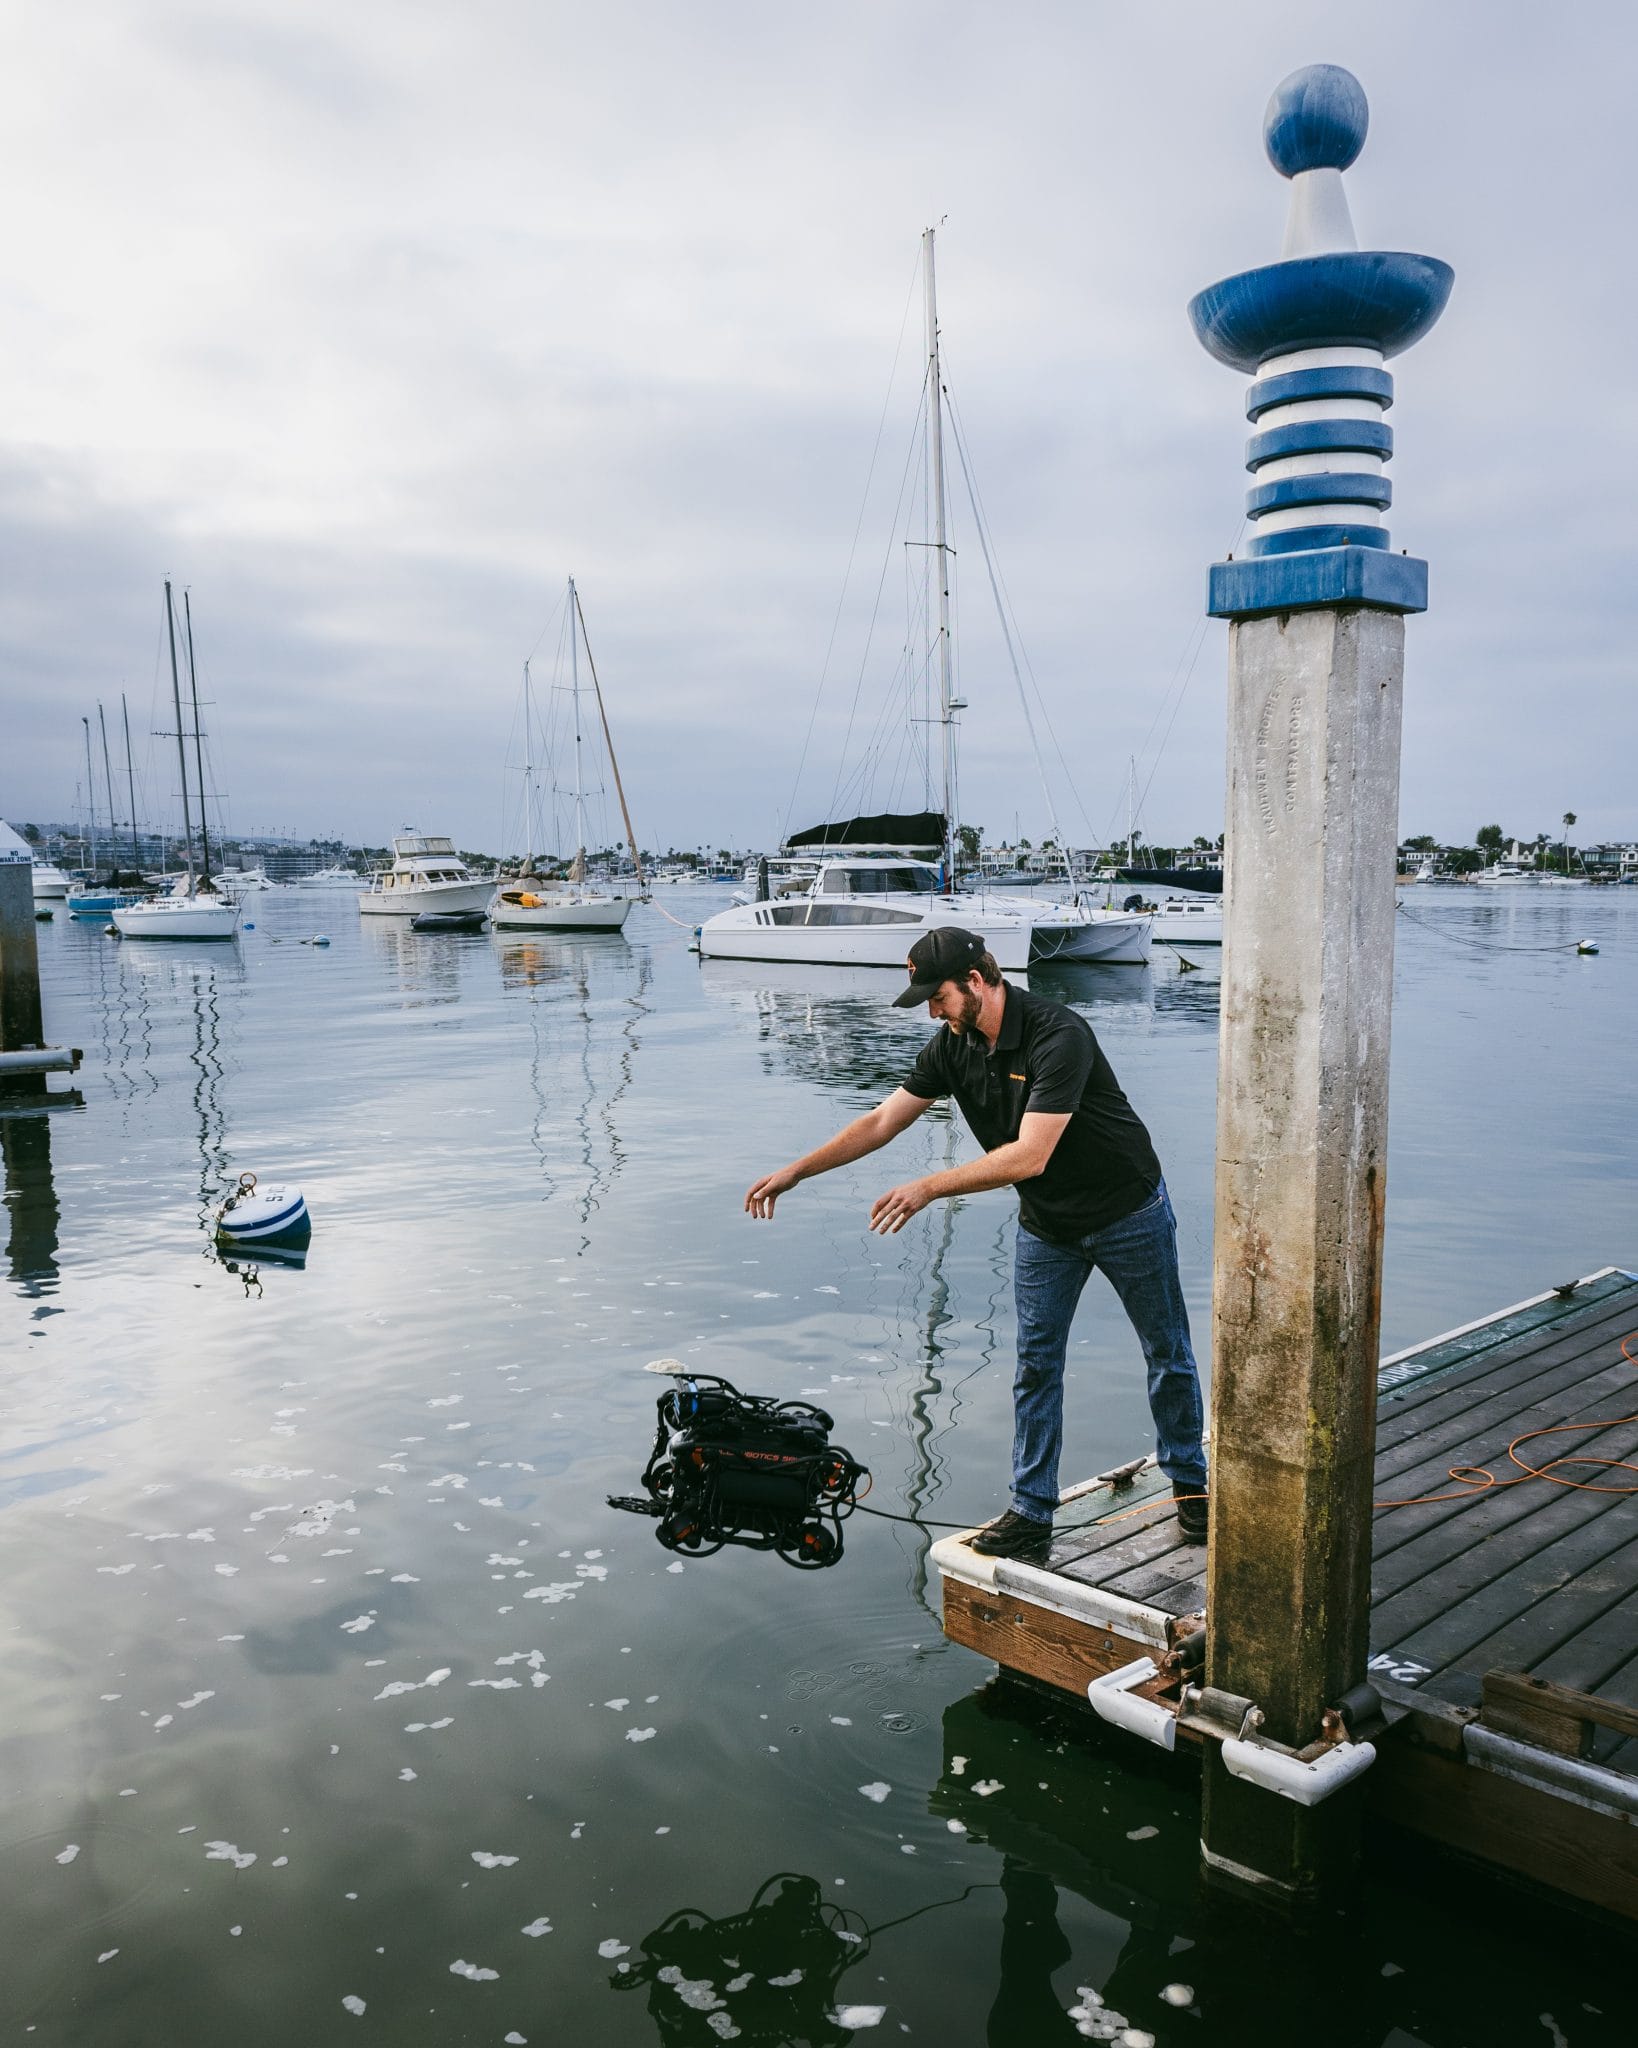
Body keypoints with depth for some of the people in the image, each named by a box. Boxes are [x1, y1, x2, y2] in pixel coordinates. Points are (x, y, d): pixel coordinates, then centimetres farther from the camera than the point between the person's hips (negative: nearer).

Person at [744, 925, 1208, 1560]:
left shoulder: (1057, 1036, -31)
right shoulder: (953, 1046, -9)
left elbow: (1029, 1155, -36)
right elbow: (882, 1121, -4)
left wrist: (929, 1188, -36)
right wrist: (795, 1170, -9)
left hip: (1127, 1212, -5)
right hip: (1045, 1224, 6)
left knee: (1167, 1354, 11)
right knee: (1035, 1364, 4)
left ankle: (1188, 1484, 30)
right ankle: (1031, 1511, 12)